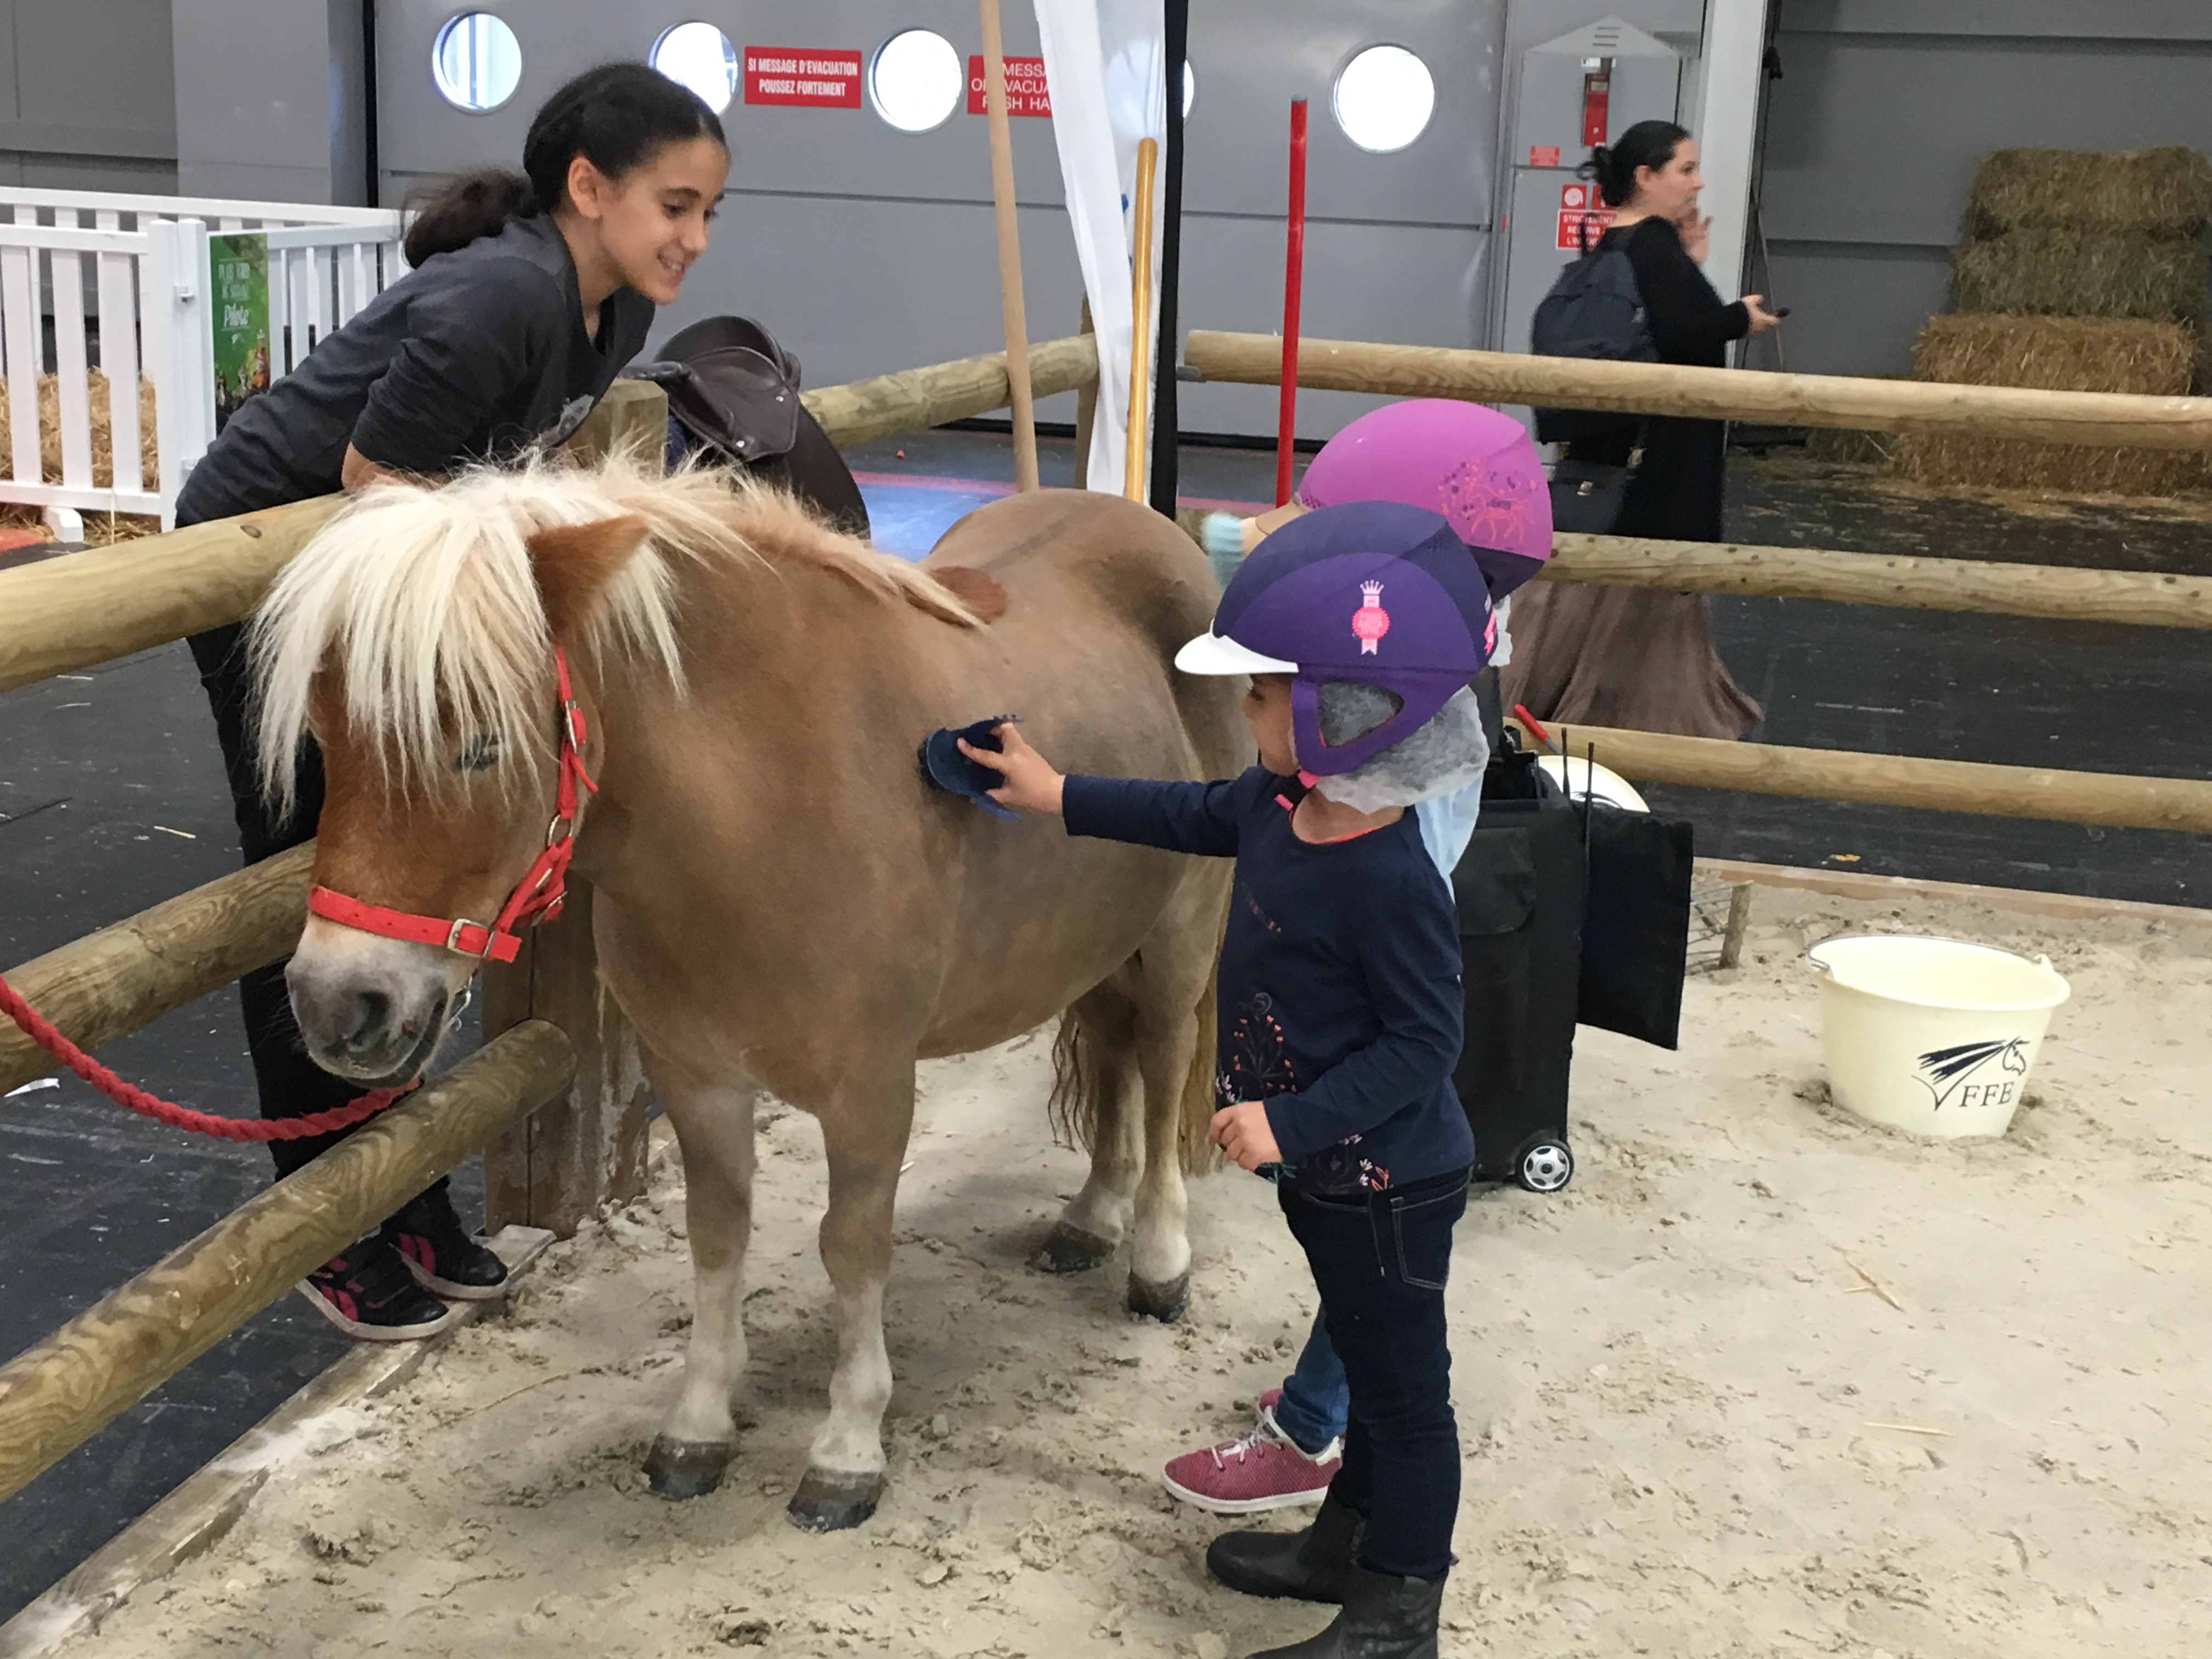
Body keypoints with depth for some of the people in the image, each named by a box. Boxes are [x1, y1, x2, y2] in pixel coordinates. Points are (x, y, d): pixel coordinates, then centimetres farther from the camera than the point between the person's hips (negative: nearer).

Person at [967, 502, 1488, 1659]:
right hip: (1330, 1172, 9)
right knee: (1367, 1364, 27)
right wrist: (1062, 799, 18)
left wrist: (1291, 1123, -29)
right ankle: (1348, 1544, 46)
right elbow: (1201, 818, 17)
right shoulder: (1283, 802, -5)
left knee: (1403, 1388, 10)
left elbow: (1419, 1042, -26)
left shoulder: (1387, 882, -32)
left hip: (1388, 1188, -9)